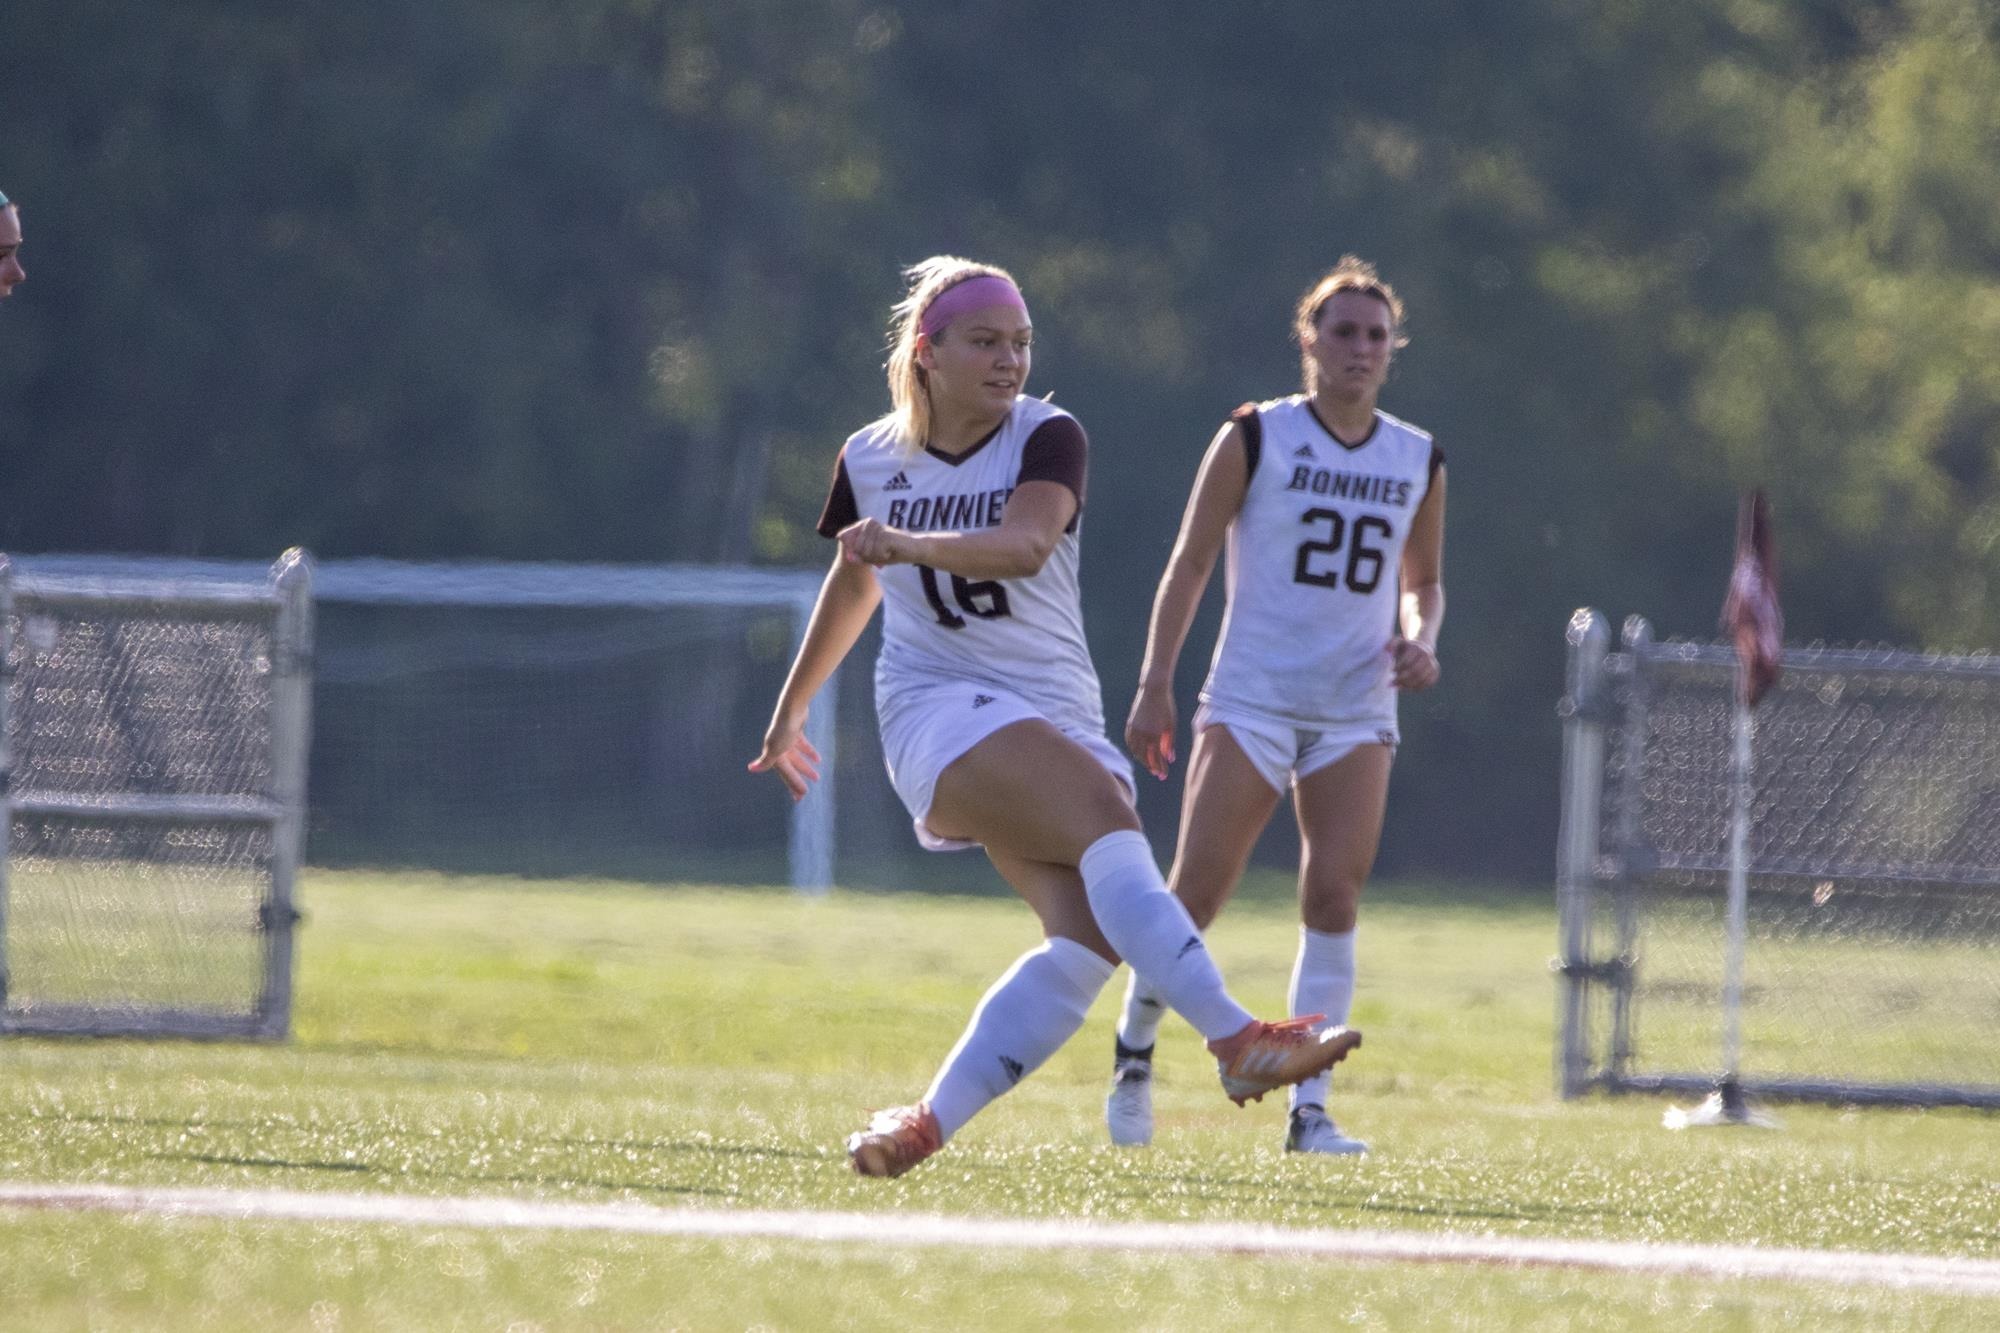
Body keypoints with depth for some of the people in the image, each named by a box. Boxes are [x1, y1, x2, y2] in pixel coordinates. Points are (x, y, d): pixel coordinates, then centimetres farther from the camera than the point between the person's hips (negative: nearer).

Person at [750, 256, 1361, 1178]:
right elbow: (851, 584, 24)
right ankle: (1235, 1041, -44)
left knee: (1092, 937, -21)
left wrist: (908, 543, -38)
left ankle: (926, 1124, -16)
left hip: (1059, 716, 2)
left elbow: (1024, 546, -22)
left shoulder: (1048, 439, -1)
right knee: (1106, 816, -31)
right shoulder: (870, 461, 5)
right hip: (939, 711, -2)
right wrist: (790, 713, 35)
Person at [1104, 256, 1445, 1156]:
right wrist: (1155, 686, -7)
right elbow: (1189, 563, -1)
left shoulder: (1417, 461, 9)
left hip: (1356, 712, 3)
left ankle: (1309, 1111, -8)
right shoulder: (1255, 438, -2)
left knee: (1335, 892, -10)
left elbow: (1423, 579, 22)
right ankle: (1134, 1054, 17)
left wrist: (1418, 640, 0)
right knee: (1196, 892, -6)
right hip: (1252, 701, -3)